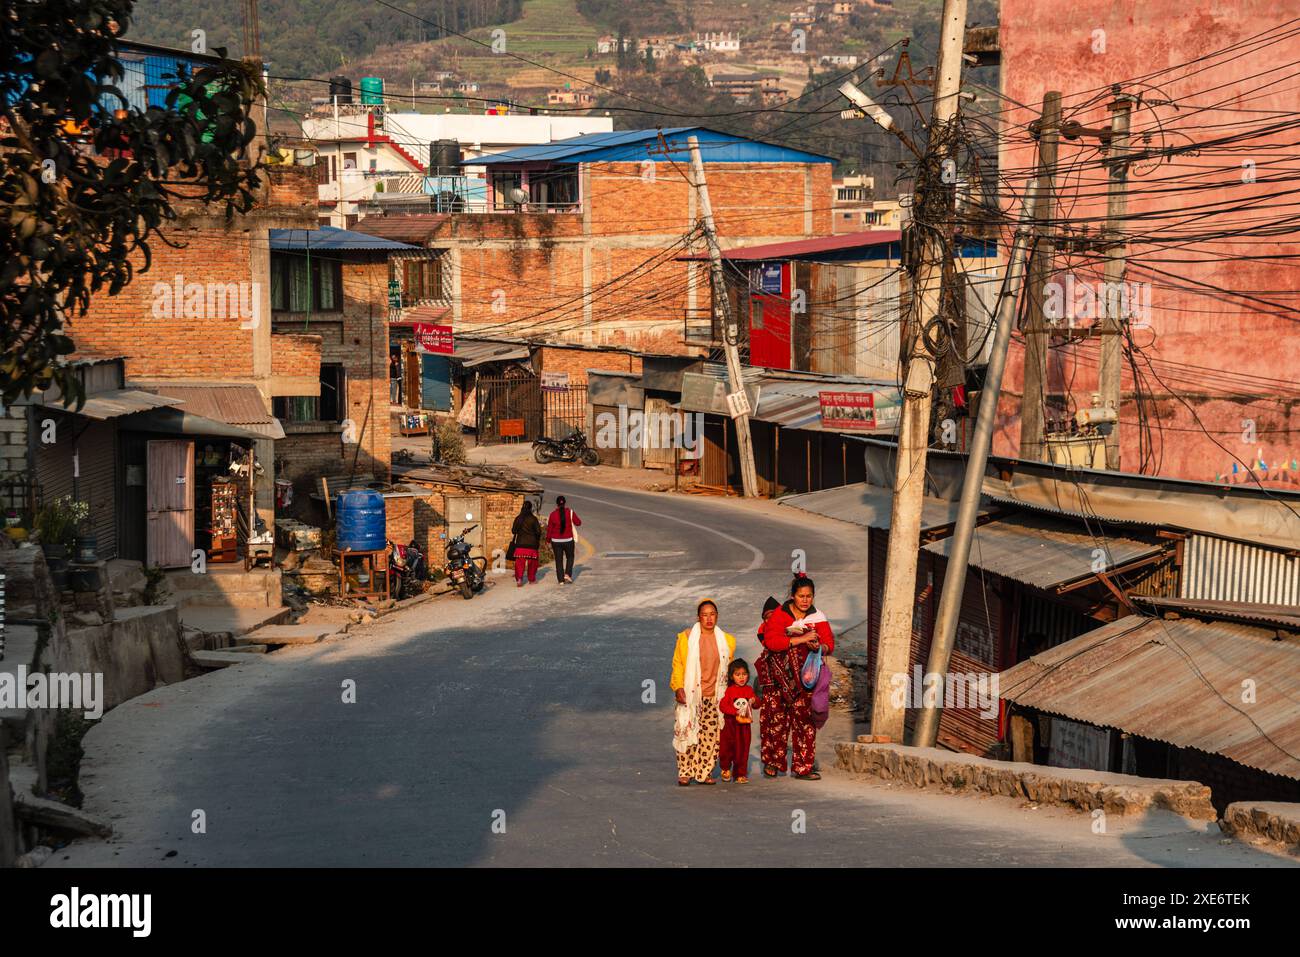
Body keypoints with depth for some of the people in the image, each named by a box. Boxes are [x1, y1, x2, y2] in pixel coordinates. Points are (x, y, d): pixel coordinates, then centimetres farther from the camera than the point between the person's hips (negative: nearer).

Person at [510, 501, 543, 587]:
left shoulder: (518, 518, 0)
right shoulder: (533, 519, -6)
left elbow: (513, 531, 2)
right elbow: (538, 531, -6)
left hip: (520, 544, 1)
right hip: (531, 544, -1)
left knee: (519, 562, 0)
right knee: (532, 562, 13)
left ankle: (519, 578, -18)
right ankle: (531, 579, 23)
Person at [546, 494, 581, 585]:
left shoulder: (553, 514, -7)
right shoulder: (570, 512, -9)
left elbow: (549, 529, -2)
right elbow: (578, 522, -1)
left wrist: (548, 540, 10)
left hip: (556, 541, 0)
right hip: (568, 540, 0)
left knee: (559, 560, 8)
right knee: (570, 557, 19)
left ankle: (560, 580, 7)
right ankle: (568, 574, 2)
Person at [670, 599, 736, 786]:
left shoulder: (726, 640, 8)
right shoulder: (686, 637, -1)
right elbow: (678, 664, 1)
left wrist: (727, 691, 17)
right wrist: (678, 687, -9)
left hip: (714, 697, 3)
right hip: (691, 695, -3)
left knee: (711, 735, 1)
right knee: (687, 733, -6)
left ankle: (704, 772, 11)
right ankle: (685, 772, 3)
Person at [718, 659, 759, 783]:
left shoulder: (749, 690, 7)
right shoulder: (729, 690, -5)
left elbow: (758, 705, 13)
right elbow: (722, 705, -13)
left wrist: (755, 701, -11)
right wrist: (736, 711, -22)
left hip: (744, 725, 2)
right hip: (730, 724, -2)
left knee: (743, 749, 2)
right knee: (728, 748, 7)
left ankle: (741, 774, 9)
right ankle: (726, 769, 29)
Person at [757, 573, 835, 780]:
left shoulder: (817, 618, 8)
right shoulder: (779, 615, -2)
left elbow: (829, 644, 0)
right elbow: (771, 641, -17)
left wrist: (819, 647, -24)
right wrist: (801, 639, -21)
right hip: (779, 676, -2)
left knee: (805, 719, -3)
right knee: (777, 718, -1)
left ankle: (802, 767, 1)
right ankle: (772, 762, 14)